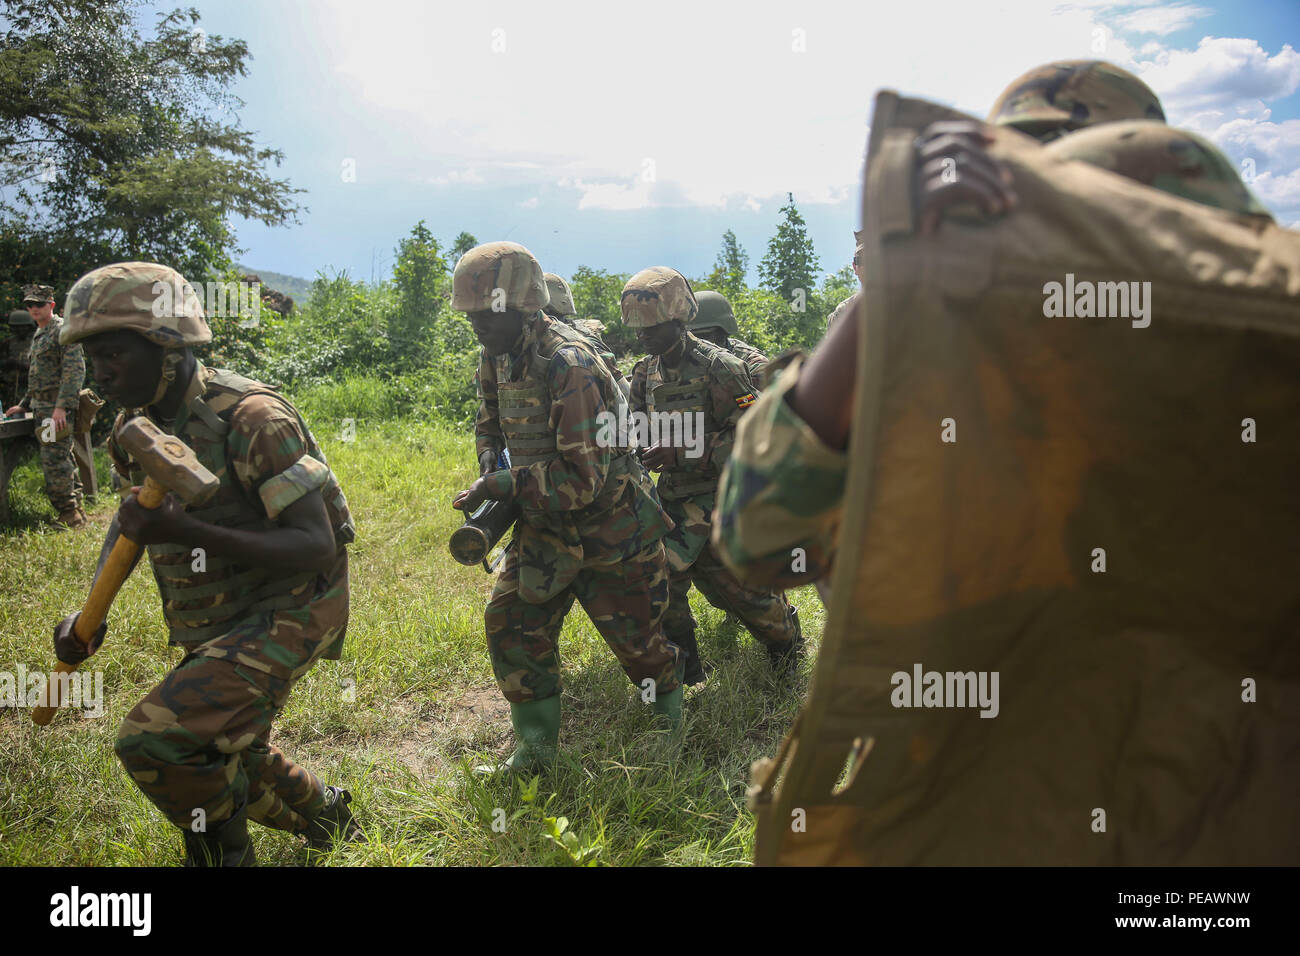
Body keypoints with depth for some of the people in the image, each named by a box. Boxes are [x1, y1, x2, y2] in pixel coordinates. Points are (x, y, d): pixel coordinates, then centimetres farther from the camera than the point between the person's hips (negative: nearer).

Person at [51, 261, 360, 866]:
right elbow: (128, 518, 20)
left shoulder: (248, 417, -24)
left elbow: (317, 547, -29)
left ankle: (222, 849, 3)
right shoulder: (135, 426, 2)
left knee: (153, 741, -24)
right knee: (219, 760, 23)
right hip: (212, 630, 9)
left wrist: (183, 531, -36)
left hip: (284, 616, -9)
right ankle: (324, 817, 47)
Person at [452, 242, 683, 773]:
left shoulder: (568, 364, -28)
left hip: (609, 526, -7)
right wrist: (490, 466, -4)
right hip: (545, 525, 8)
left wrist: (501, 485, -28)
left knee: (636, 639, 6)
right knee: (511, 623, 4)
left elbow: (582, 478, -30)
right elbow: (491, 423, 17)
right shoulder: (497, 357, -1)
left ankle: (675, 725, 35)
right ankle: (535, 749, 19)